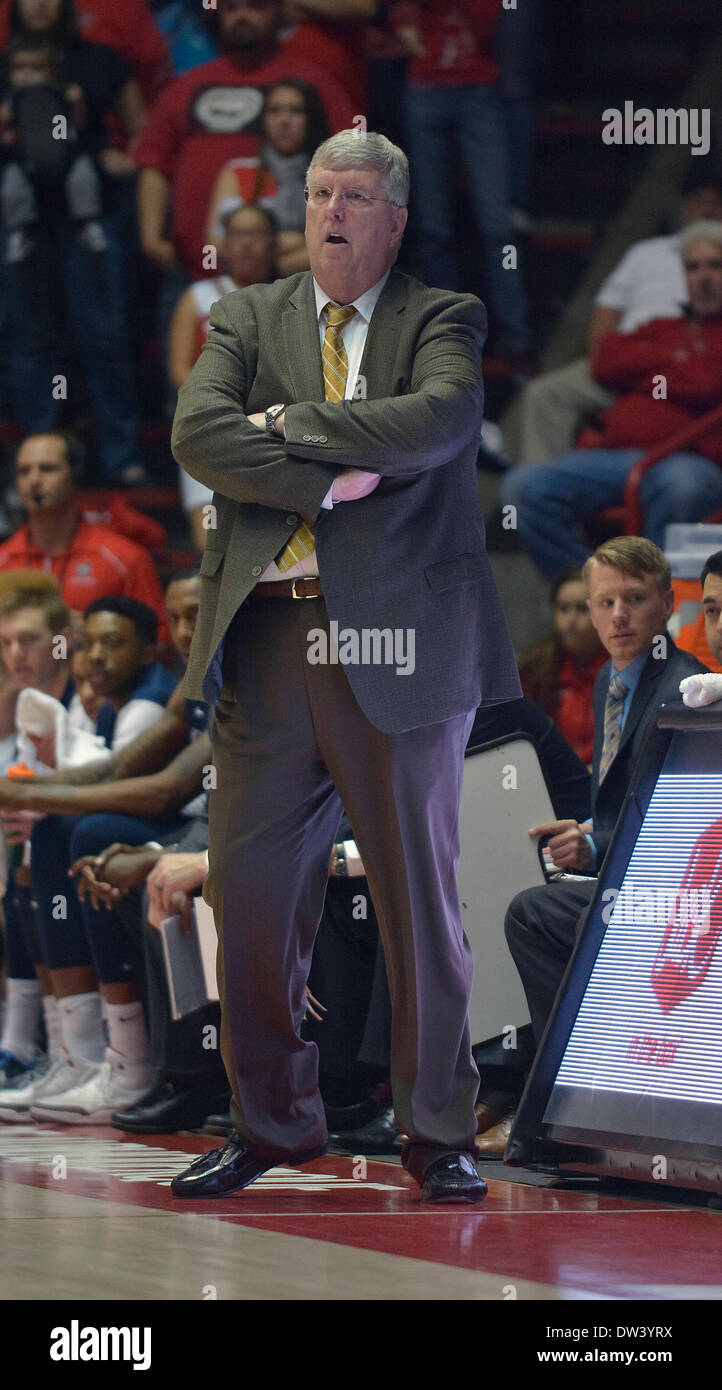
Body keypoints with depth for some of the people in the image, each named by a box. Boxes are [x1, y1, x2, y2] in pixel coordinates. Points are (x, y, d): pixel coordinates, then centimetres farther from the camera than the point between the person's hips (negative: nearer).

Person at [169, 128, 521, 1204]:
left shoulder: (442, 320, 6)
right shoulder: (247, 320, 13)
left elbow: (442, 418, -16)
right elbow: (197, 432, -4)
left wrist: (291, 423, -11)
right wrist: (334, 478, -14)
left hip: (400, 640, -2)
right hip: (269, 641, 3)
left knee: (420, 895, 1)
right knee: (250, 892, 2)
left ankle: (439, 1136, 11)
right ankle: (271, 1125, 16)